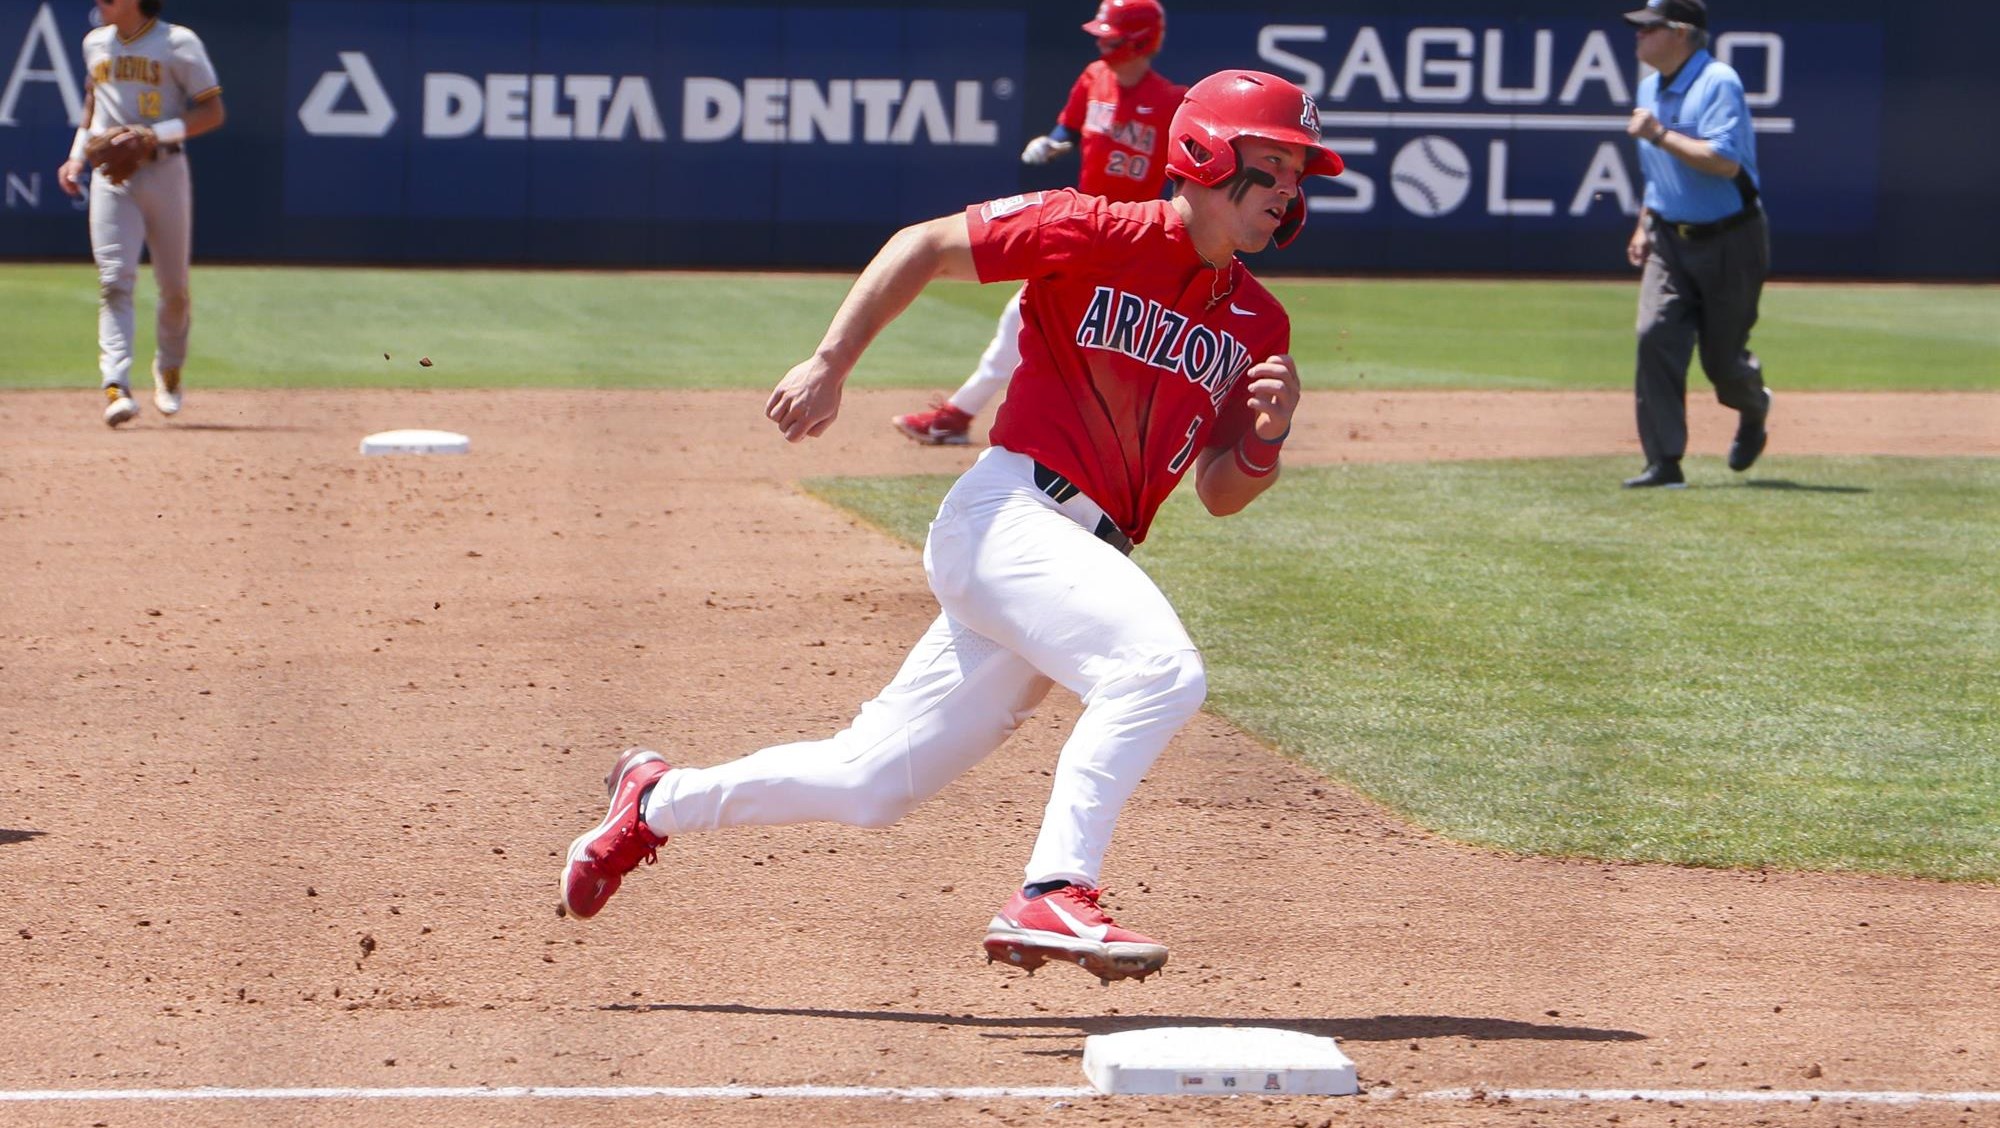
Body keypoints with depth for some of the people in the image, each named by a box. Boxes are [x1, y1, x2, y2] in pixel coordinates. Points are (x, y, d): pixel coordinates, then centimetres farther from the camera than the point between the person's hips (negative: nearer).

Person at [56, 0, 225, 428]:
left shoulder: (178, 43, -5)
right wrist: (77, 155, 14)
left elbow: (212, 112, -6)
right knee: (114, 280, -13)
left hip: (164, 171, -2)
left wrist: (158, 133, -19)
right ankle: (116, 387, -22)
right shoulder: (95, 44, 11)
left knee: (174, 287, 7)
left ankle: (168, 373, 32)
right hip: (110, 175, 2)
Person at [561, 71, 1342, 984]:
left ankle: (657, 802, 30)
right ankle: (1051, 897, -32)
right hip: (1006, 512, -7)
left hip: (1085, 556, 7)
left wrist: (1268, 432, -12)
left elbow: (1221, 495, 10)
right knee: (1160, 666, -32)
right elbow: (922, 246, -2)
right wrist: (829, 365, -11)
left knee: (871, 785, 9)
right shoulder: (1098, 235, -7)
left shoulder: (1257, 324, 11)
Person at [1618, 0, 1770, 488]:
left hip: (1729, 242, -6)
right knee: (1655, 336, -14)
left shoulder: (1718, 84, -17)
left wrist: (1660, 134, -27)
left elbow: (1724, 162, -29)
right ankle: (1664, 463, -16)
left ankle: (1753, 408, 40)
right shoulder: (1650, 89, 9)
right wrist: (1644, 226, 15)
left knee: (1722, 359, 3)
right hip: (1671, 240, 6)